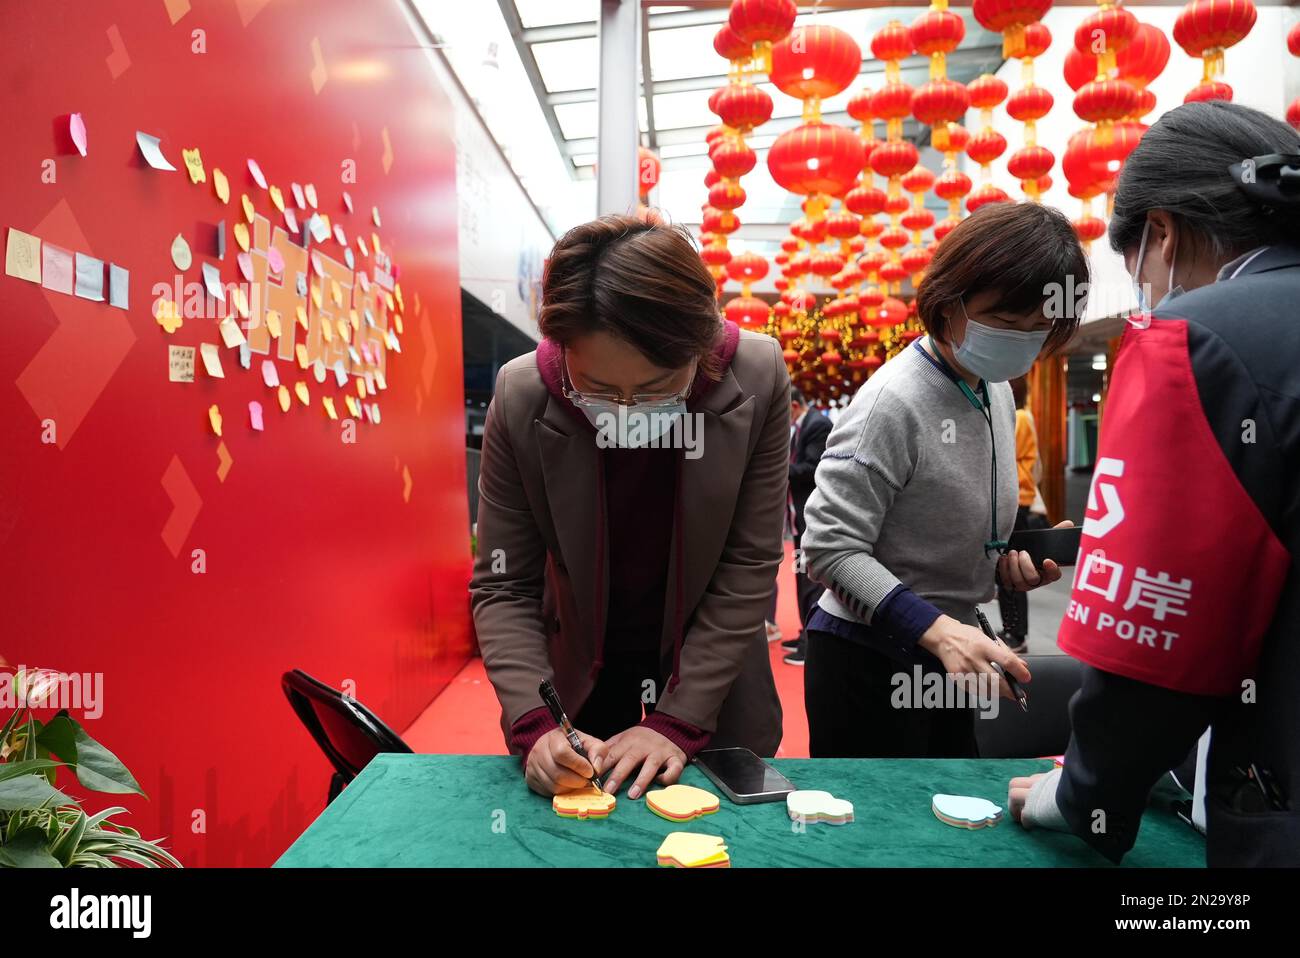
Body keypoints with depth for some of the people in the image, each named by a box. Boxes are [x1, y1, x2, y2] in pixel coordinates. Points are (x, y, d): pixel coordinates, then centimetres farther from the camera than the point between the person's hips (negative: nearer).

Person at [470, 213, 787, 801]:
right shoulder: (521, 396, -22)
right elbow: (503, 584, -15)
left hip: (712, 674, 0)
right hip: (577, 671, 1)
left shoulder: (757, 379, -23)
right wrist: (534, 725, -27)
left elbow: (748, 569, -18)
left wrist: (678, 721, -20)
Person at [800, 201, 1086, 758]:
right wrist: (938, 629, -30)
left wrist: (1005, 561, -2)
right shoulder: (894, 402, -21)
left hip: (948, 655, 8)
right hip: (867, 659, -8)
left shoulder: (997, 394, 6)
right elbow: (831, 547, -23)